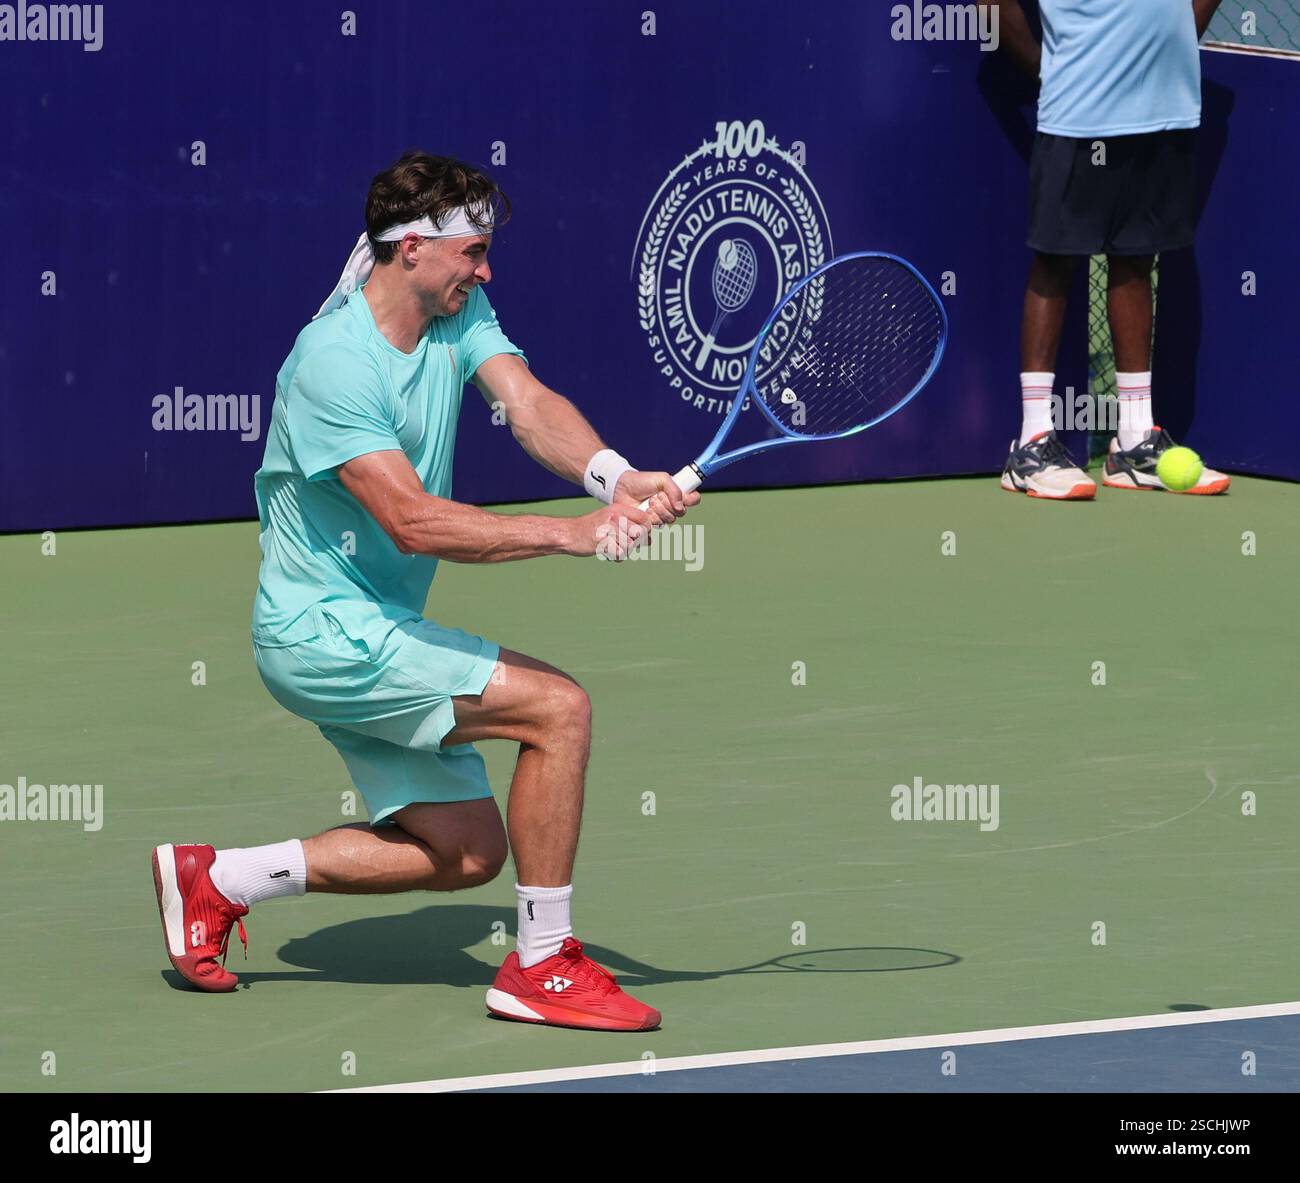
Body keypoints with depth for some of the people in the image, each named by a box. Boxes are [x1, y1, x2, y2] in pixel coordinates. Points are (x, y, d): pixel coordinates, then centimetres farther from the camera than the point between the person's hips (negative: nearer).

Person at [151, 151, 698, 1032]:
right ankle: (542, 965, -9)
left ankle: (219, 880, 18)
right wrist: (575, 533, -35)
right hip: (321, 629, -9)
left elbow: (530, 406, -11)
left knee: (466, 853, 9)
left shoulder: (460, 315, 4)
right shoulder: (336, 362, -22)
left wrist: (614, 476, -33)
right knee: (559, 706, -18)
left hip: (376, 629, 9)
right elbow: (413, 521, -30)